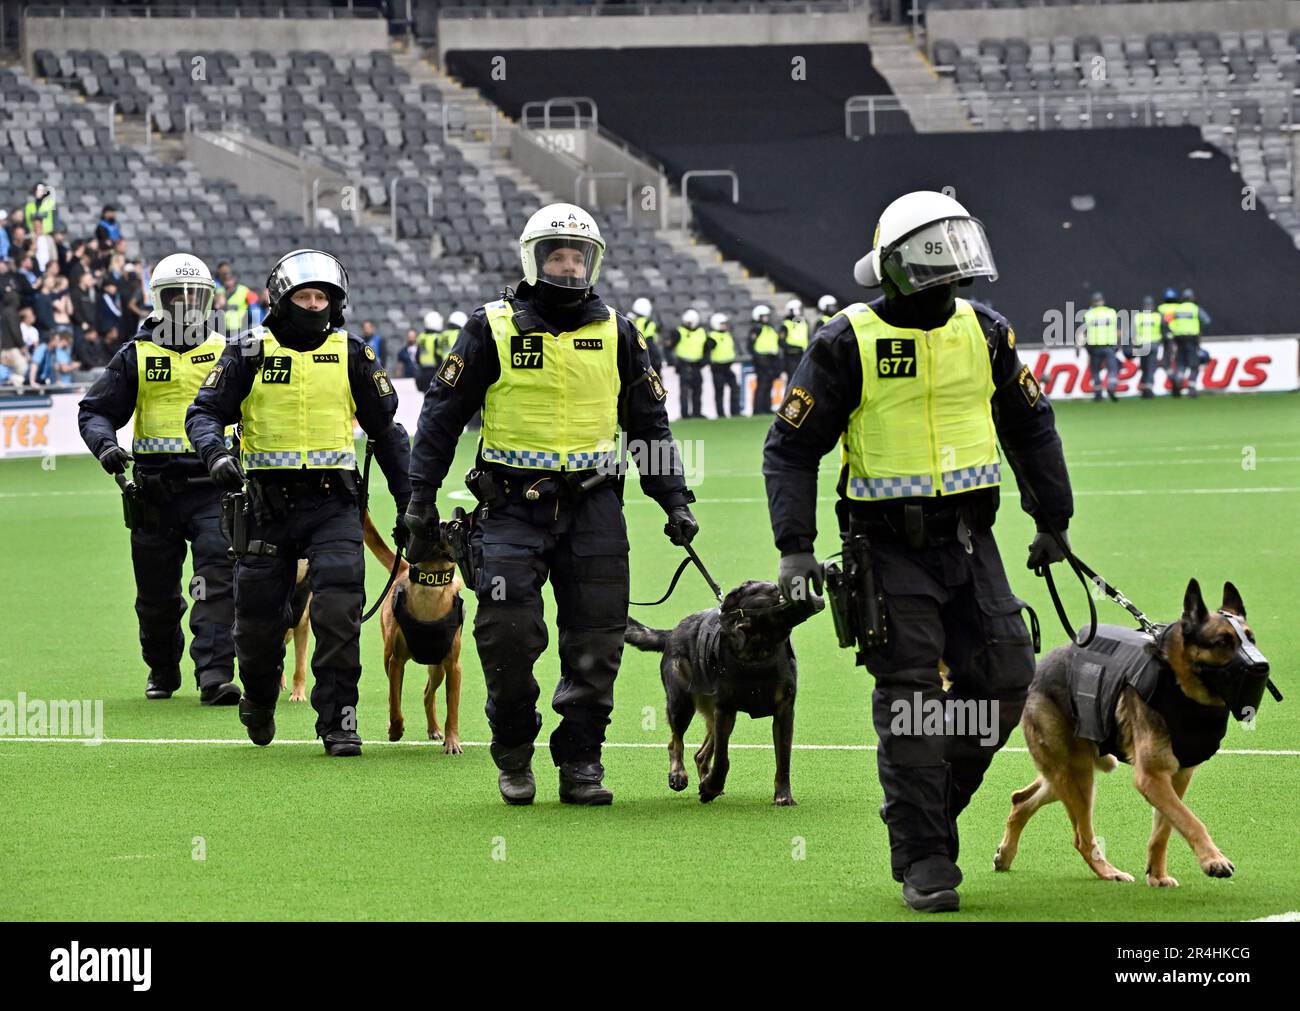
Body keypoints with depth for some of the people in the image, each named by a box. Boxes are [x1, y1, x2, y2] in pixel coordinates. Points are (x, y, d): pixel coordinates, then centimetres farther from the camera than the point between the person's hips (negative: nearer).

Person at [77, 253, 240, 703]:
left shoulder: (224, 354, 8)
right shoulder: (137, 357, 4)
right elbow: (95, 410, 6)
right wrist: (105, 444, -13)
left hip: (211, 485, -1)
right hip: (156, 491, 1)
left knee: (217, 579, -17)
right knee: (157, 592, 10)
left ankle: (214, 676, -21)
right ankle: (162, 671, 32)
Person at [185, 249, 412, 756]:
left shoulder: (350, 354, 6)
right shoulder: (251, 352, 2)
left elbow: (386, 430, 14)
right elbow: (205, 412, 0)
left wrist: (408, 503, 14)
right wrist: (216, 453, -21)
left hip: (333, 502, 0)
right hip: (269, 502, 0)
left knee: (338, 609, -16)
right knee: (258, 617, 6)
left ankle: (338, 719, -8)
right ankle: (259, 697, 36)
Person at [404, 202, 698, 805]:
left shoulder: (617, 335, 9)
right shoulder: (492, 329, 1)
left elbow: (650, 423, 17)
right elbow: (441, 415, 5)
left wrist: (675, 502, 11)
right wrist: (420, 500, 1)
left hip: (593, 506, 2)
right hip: (513, 506, -2)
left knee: (594, 642, 0)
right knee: (508, 634, -10)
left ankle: (580, 763, 10)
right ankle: (513, 755, 9)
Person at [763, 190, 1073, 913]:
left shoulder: (983, 331, 6)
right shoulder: (849, 343, -7)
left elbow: (1029, 426, 20)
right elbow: (792, 447, -4)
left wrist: (1054, 521, 22)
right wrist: (795, 547, -11)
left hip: (969, 538, 5)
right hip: (889, 547, -4)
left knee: (1005, 678, -1)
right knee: (911, 699, -8)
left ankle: (932, 799, 22)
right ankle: (925, 862, -2)